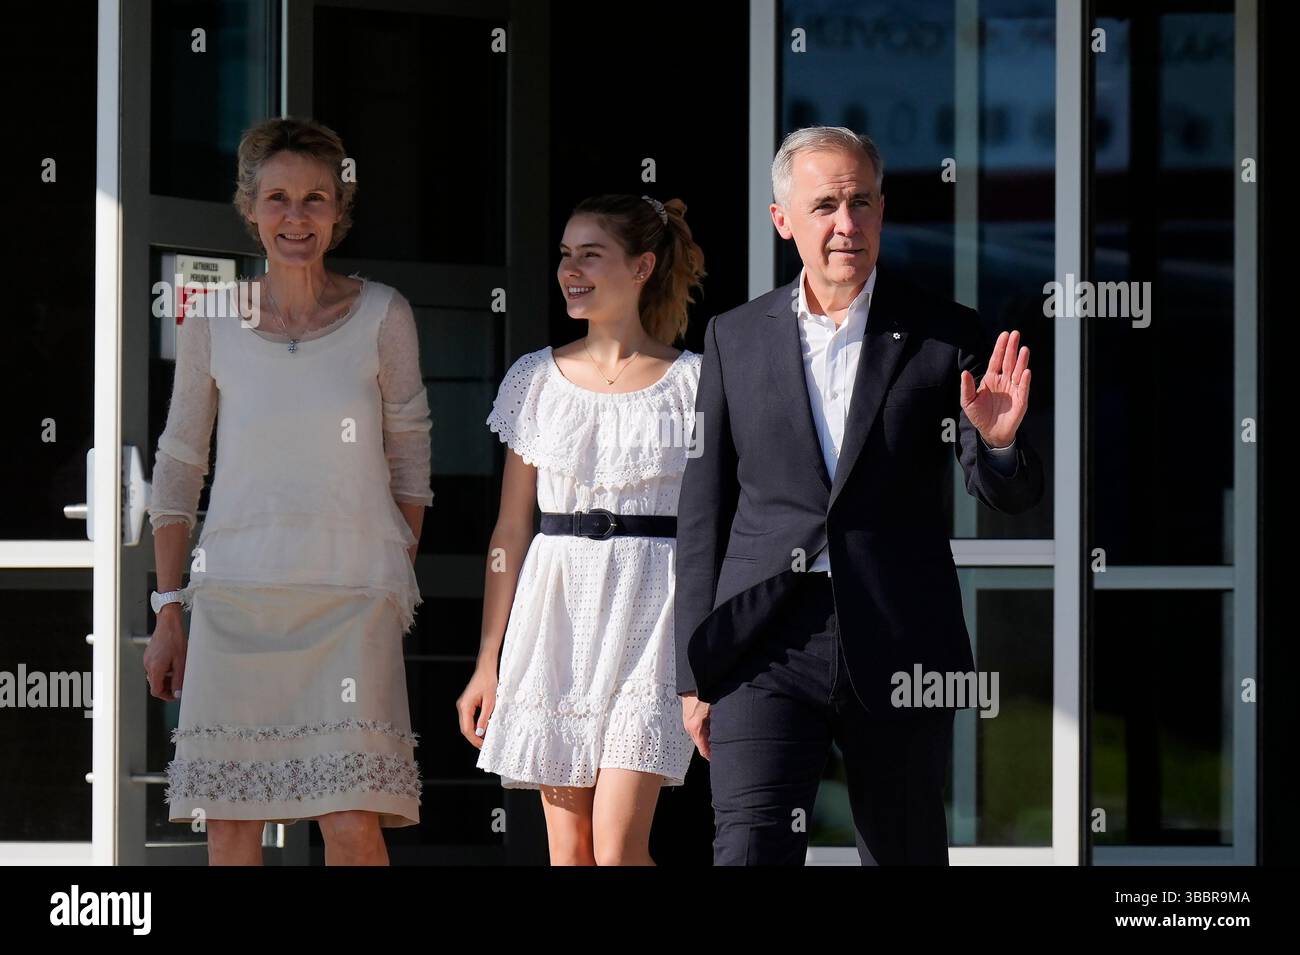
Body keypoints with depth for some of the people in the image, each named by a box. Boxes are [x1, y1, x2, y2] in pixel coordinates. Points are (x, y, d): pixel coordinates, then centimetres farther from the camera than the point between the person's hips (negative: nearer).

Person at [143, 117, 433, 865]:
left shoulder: (382, 317, 0)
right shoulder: (212, 320, 3)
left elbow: (410, 465, 10)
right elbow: (178, 469, 11)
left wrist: (399, 586, 8)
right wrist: (168, 613, 9)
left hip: (352, 600, -1)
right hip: (236, 599, 2)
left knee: (353, 823, -11)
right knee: (229, 824, 0)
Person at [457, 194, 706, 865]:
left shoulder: (692, 383, 1)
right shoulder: (537, 379, 9)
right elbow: (511, 527, 10)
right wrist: (488, 663, 7)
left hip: (650, 610, -3)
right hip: (555, 609, 3)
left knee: (618, 847, -13)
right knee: (568, 849, 3)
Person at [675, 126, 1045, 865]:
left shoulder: (945, 337, 3)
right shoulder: (735, 339, 8)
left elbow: (1013, 497, 0)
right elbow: (704, 509, 11)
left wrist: (999, 441, -24)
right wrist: (696, 668, 8)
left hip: (901, 649, 0)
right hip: (766, 644, 0)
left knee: (906, 854, 10)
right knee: (750, 851, -13)